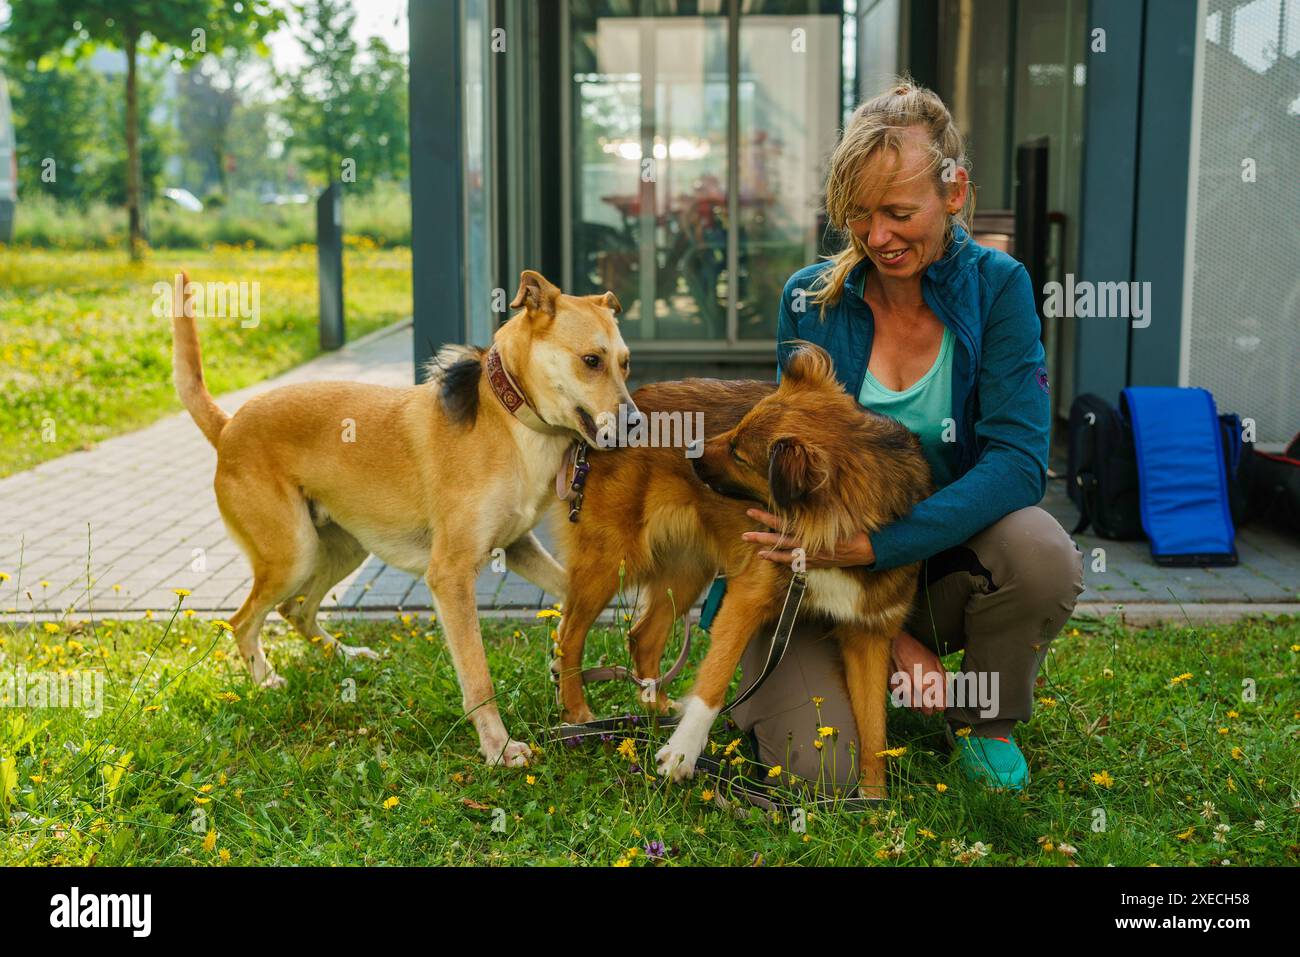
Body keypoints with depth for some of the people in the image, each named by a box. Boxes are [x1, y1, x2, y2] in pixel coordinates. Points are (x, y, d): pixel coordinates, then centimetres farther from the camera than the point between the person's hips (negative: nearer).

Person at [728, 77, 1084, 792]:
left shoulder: (996, 287, -8)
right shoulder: (811, 299, -8)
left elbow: (1017, 459, -19)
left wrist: (875, 545, -32)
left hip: (949, 561, 1)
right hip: (824, 578, 0)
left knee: (1042, 554, -33)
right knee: (821, 767, -22)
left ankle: (984, 719, -1)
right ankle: (771, 672, 16)